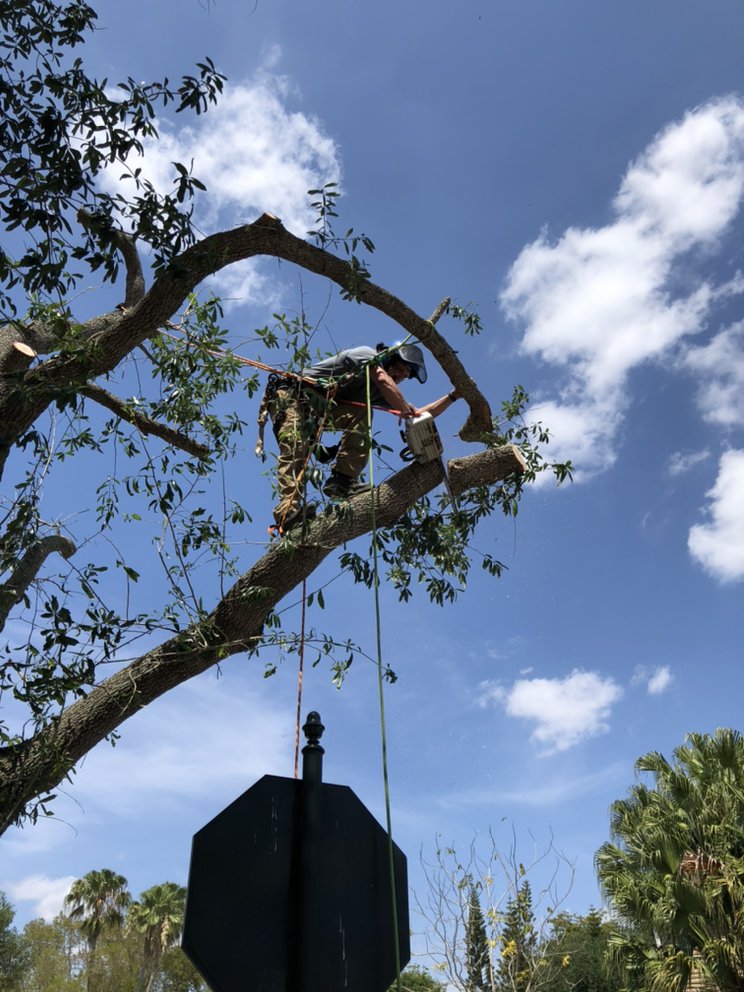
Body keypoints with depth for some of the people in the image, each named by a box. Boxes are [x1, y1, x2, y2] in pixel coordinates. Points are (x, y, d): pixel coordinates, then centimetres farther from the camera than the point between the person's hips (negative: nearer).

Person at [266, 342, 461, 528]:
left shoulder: (378, 392, 14)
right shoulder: (368, 354, -6)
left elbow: (419, 414, 13)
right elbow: (384, 380, -26)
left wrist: (453, 396, 10)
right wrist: (407, 410, -26)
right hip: (291, 394, -7)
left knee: (360, 415, -13)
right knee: (295, 447, -30)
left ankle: (341, 480, -25)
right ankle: (289, 510, -47)